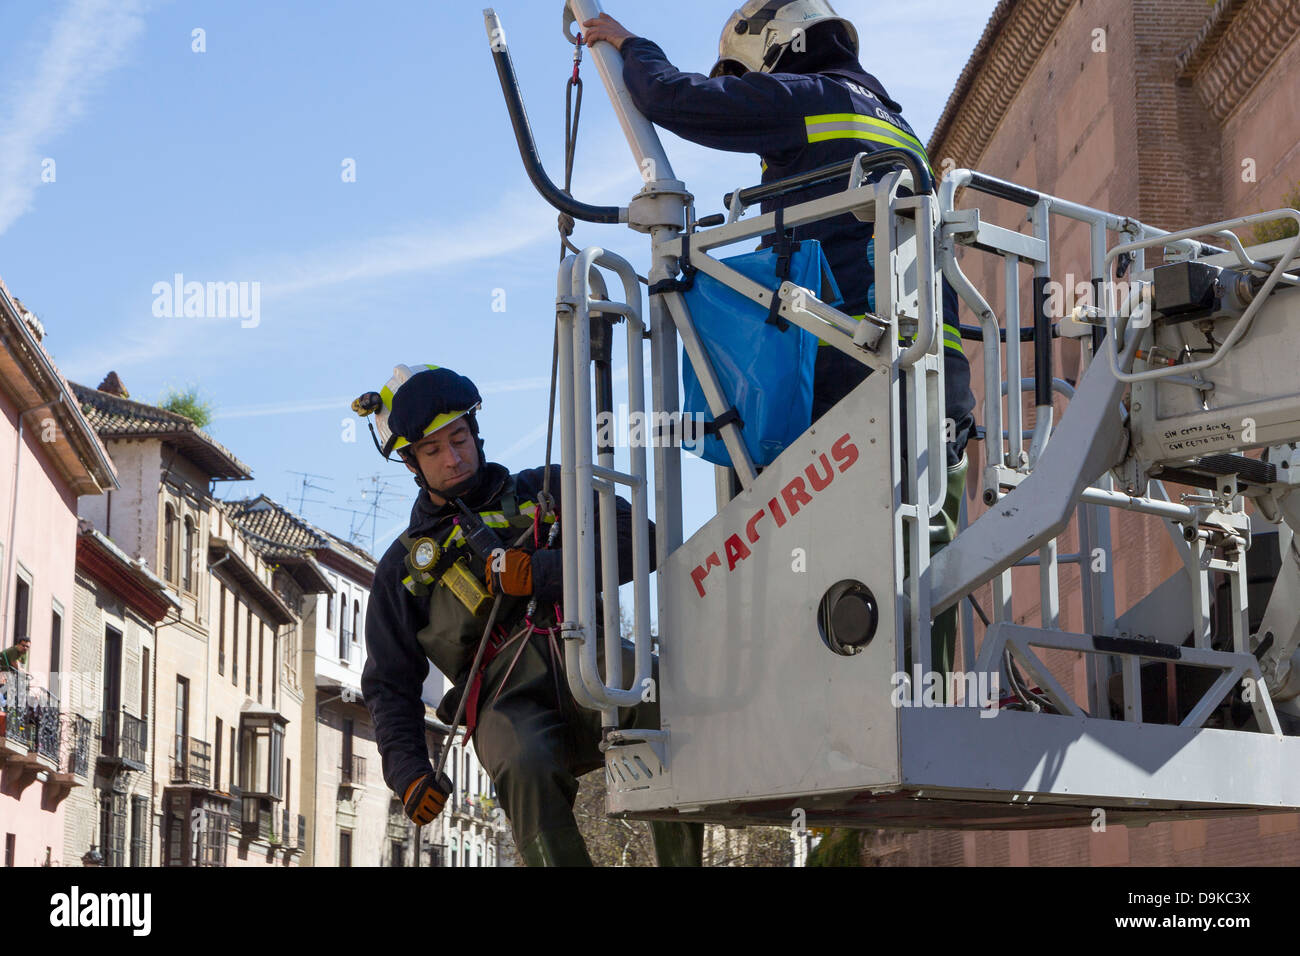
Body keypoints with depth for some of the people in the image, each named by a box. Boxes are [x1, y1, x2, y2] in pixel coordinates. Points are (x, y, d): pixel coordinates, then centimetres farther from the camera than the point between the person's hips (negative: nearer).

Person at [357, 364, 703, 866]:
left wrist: (542, 572, -5)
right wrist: (407, 768, 6)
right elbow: (390, 684, 24)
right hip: (509, 700, 0)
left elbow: (636, 541, 9)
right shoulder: (405, 568, 24)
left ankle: (682, 860, -34)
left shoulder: (545, 490, 23)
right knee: (526, 768, -38)